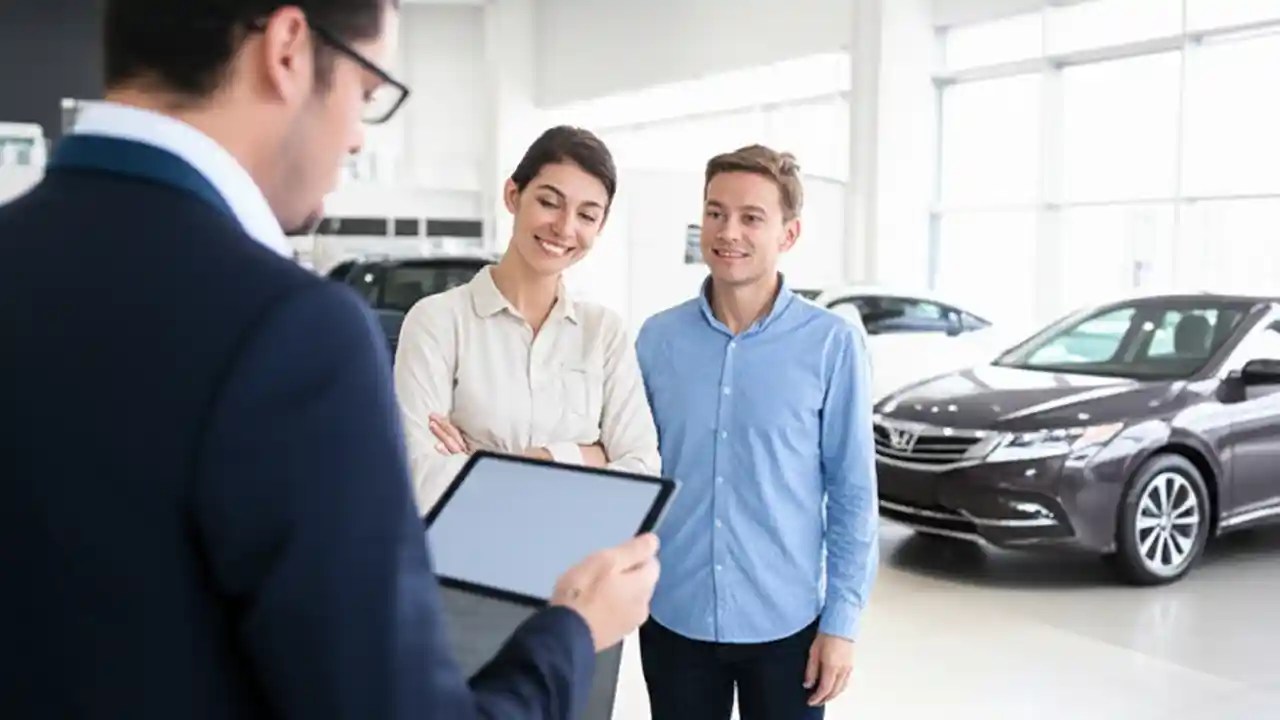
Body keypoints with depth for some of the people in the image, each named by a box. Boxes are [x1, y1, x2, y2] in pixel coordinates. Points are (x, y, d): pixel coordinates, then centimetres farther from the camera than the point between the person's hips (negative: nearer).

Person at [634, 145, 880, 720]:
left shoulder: (832, 344, -8)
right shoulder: (656, 339, -1)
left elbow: (853, 493, -5)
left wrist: (842, 621, -6)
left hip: (784, 621, -2)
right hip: (672, 616, 2)